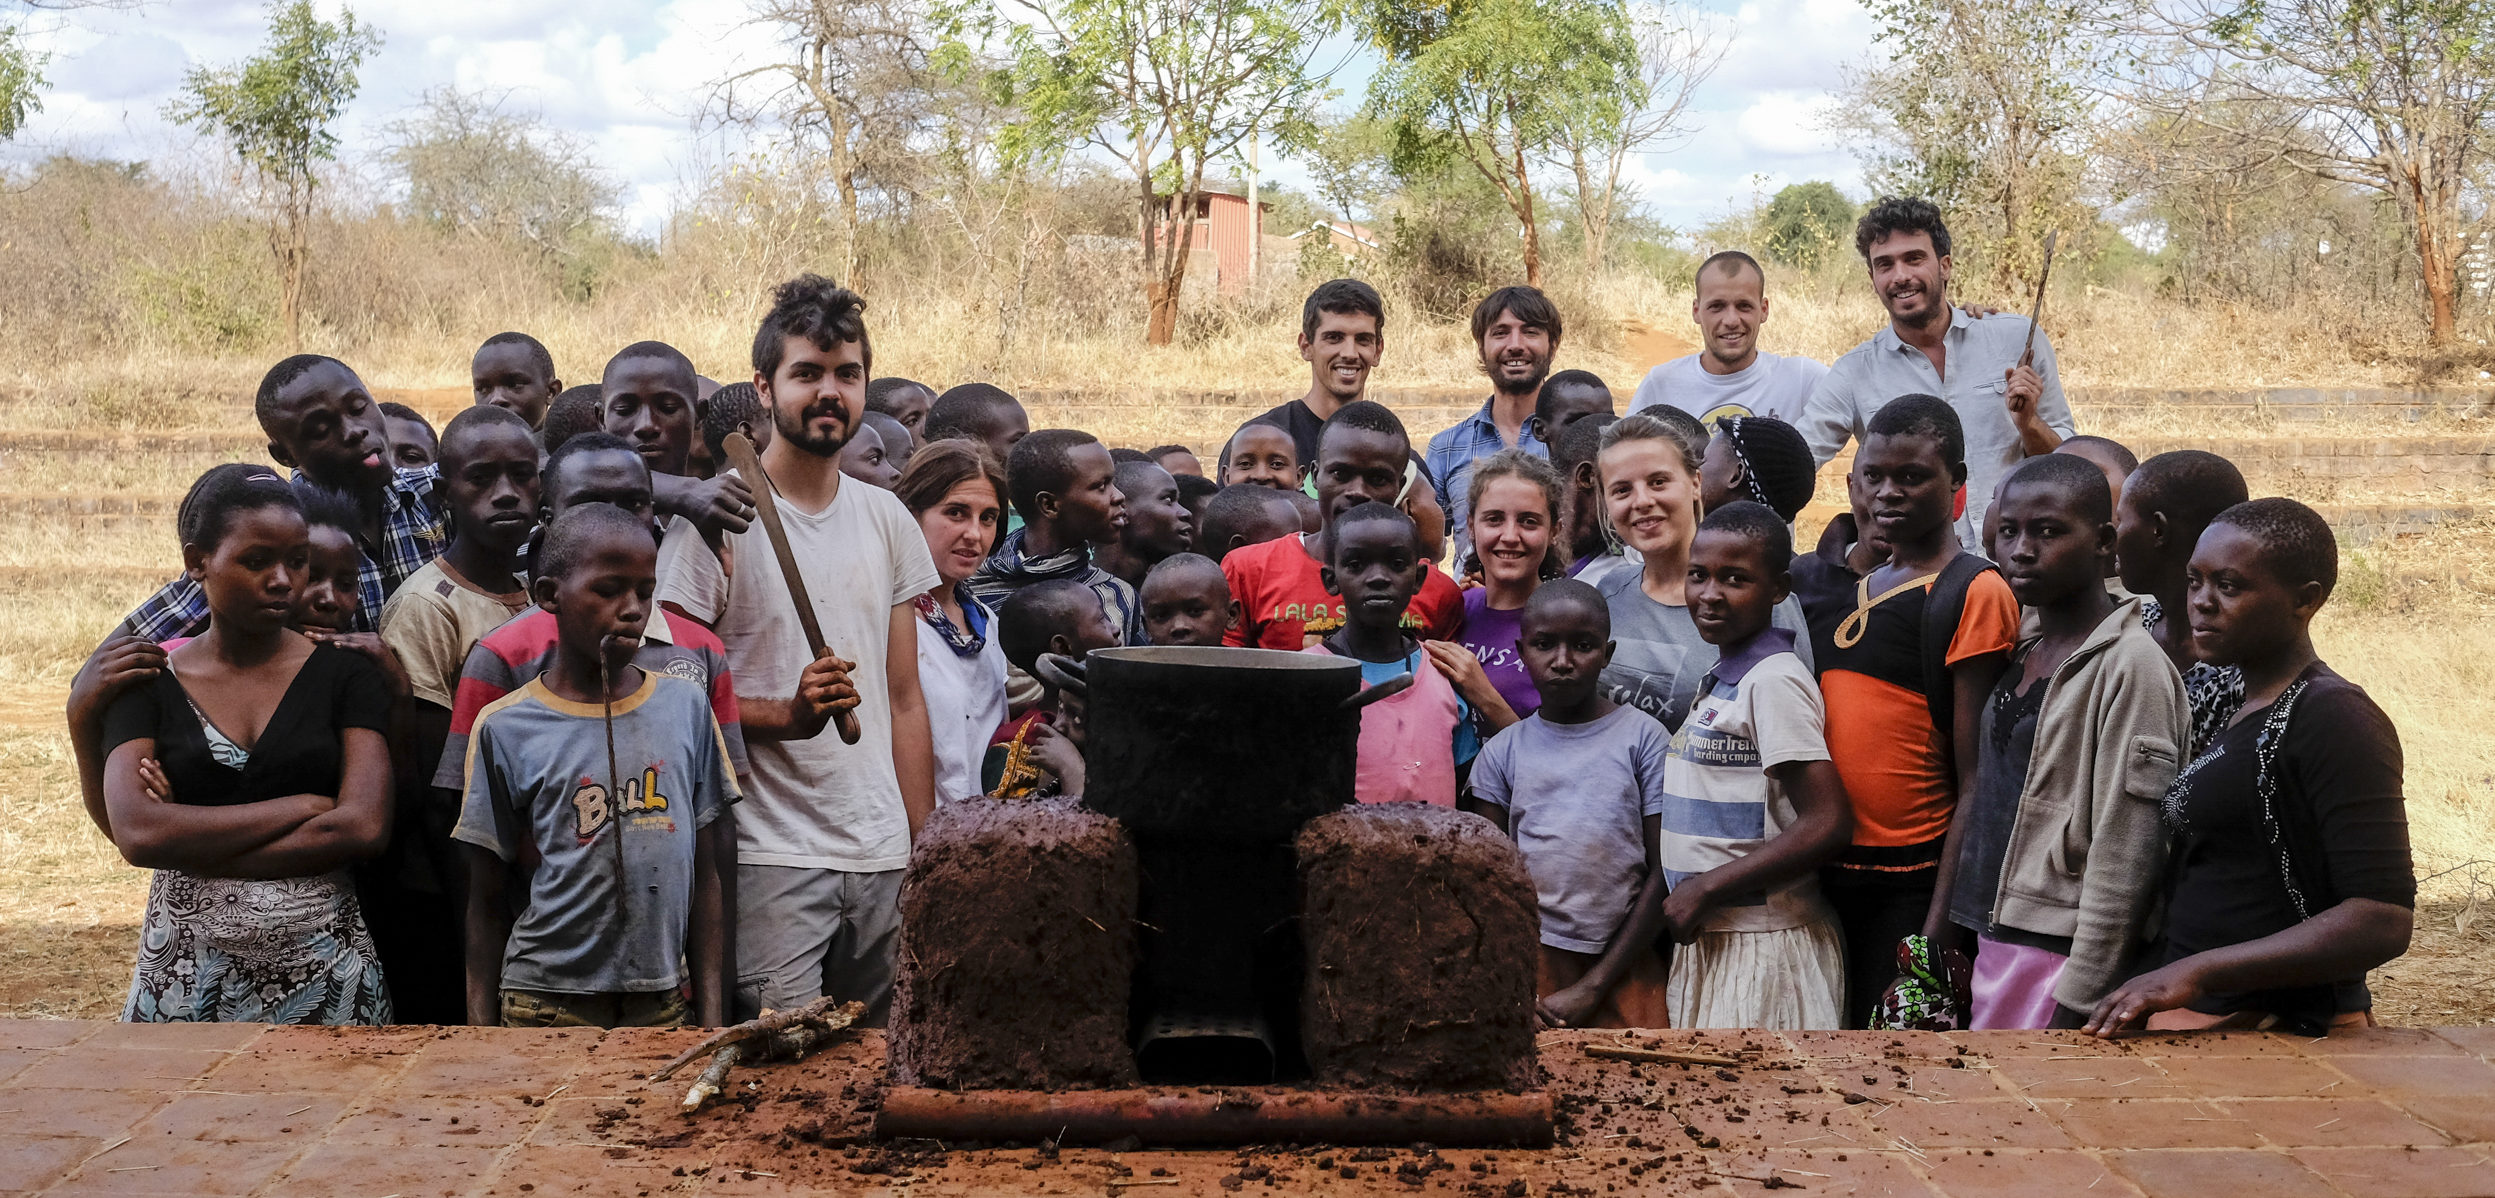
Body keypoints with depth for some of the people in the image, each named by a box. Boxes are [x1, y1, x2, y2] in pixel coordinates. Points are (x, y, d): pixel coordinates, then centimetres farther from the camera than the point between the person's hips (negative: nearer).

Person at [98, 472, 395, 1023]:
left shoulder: (346, 673, 1)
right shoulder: (147, 684, 3)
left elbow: (364, 827, -12)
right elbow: (137, 833, -13)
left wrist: (195, 844, -12)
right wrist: (304, 805, -13)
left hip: (324, 973, 0)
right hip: (187, 974, 0)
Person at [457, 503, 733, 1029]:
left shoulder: (686, 707, 5)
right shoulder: (505, 728, -2)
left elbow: (705, 877, 8)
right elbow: (487, 902, 3)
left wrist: (713, 1019, 4)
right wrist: (480, 1035, -1)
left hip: (663, 1002, 2)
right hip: (544, 1006, -2)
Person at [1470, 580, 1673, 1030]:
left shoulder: (1642, 738, 1)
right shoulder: (1502, 752, 6)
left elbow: (1664, 871, -2)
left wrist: (1594, 986, -6)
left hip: (1621, 971, -1)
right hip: (1528, 963, 1)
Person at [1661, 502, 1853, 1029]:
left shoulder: (1775, 681, -15)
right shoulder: (1723, 679, 13)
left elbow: (1825, 824, -21)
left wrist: (1704, 889, -17)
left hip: (1764, 946, -9)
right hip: (1710, 939, 9)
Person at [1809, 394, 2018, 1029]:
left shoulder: (1975, 592, -8)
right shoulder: (1847, 589, 13)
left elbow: (1976, 779, -12)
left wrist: (1942, 916, -18)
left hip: (1911, 883, -7)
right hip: (1826, 878, 7)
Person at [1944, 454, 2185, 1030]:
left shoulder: (2131, 666, -11)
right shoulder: (2022, 660, 14)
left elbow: (2124, 855, -15)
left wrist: (2076, 1002, -17)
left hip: (2062, 960, -8)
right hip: (1995, 947, 8)